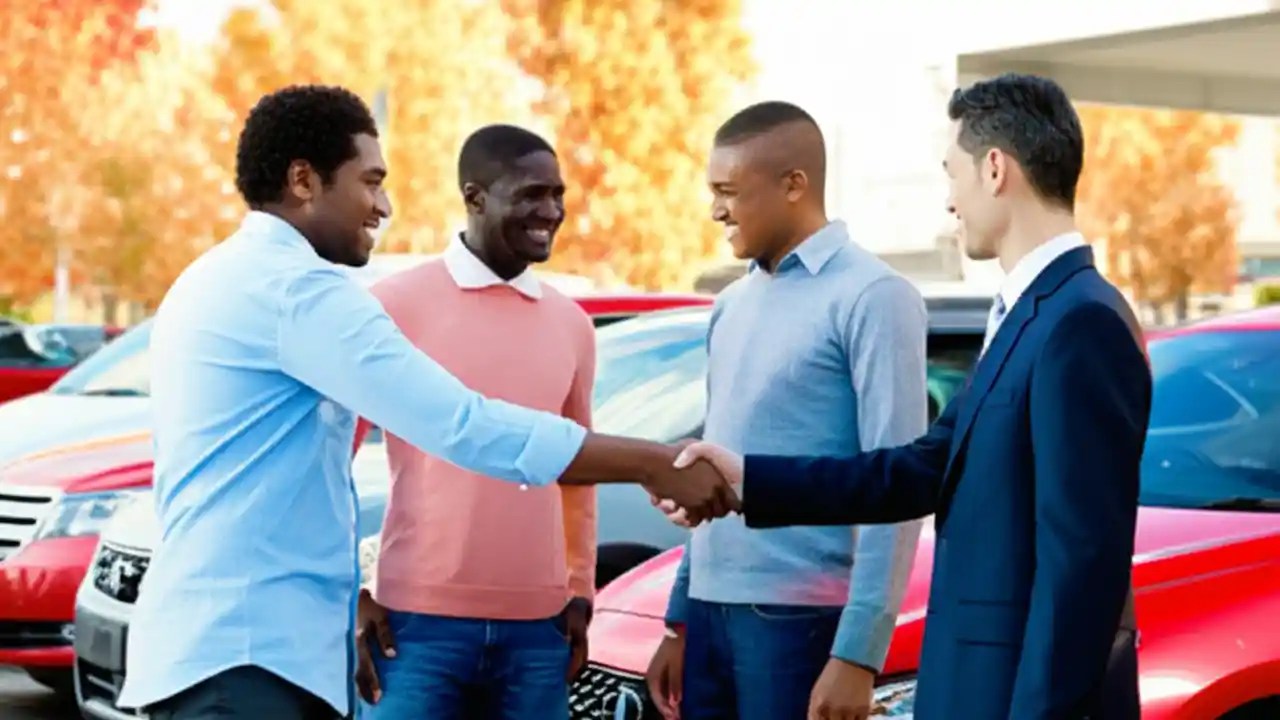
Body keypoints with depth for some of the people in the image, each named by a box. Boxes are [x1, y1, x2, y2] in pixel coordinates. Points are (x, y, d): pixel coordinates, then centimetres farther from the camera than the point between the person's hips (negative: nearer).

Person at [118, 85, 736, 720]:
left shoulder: (211, 280, 19)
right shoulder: (298, 288, -14)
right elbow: (463, 427, -22)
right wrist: (654, 464, -18)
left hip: (214, 638, 11)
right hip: (243, 654, -11)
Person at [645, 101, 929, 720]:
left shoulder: (871, 297, -9)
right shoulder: (733, 304, 14)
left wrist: (856, 652, -18)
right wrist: (679, 620, 17)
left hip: (800, 618, -7)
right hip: (713, 613, 7)